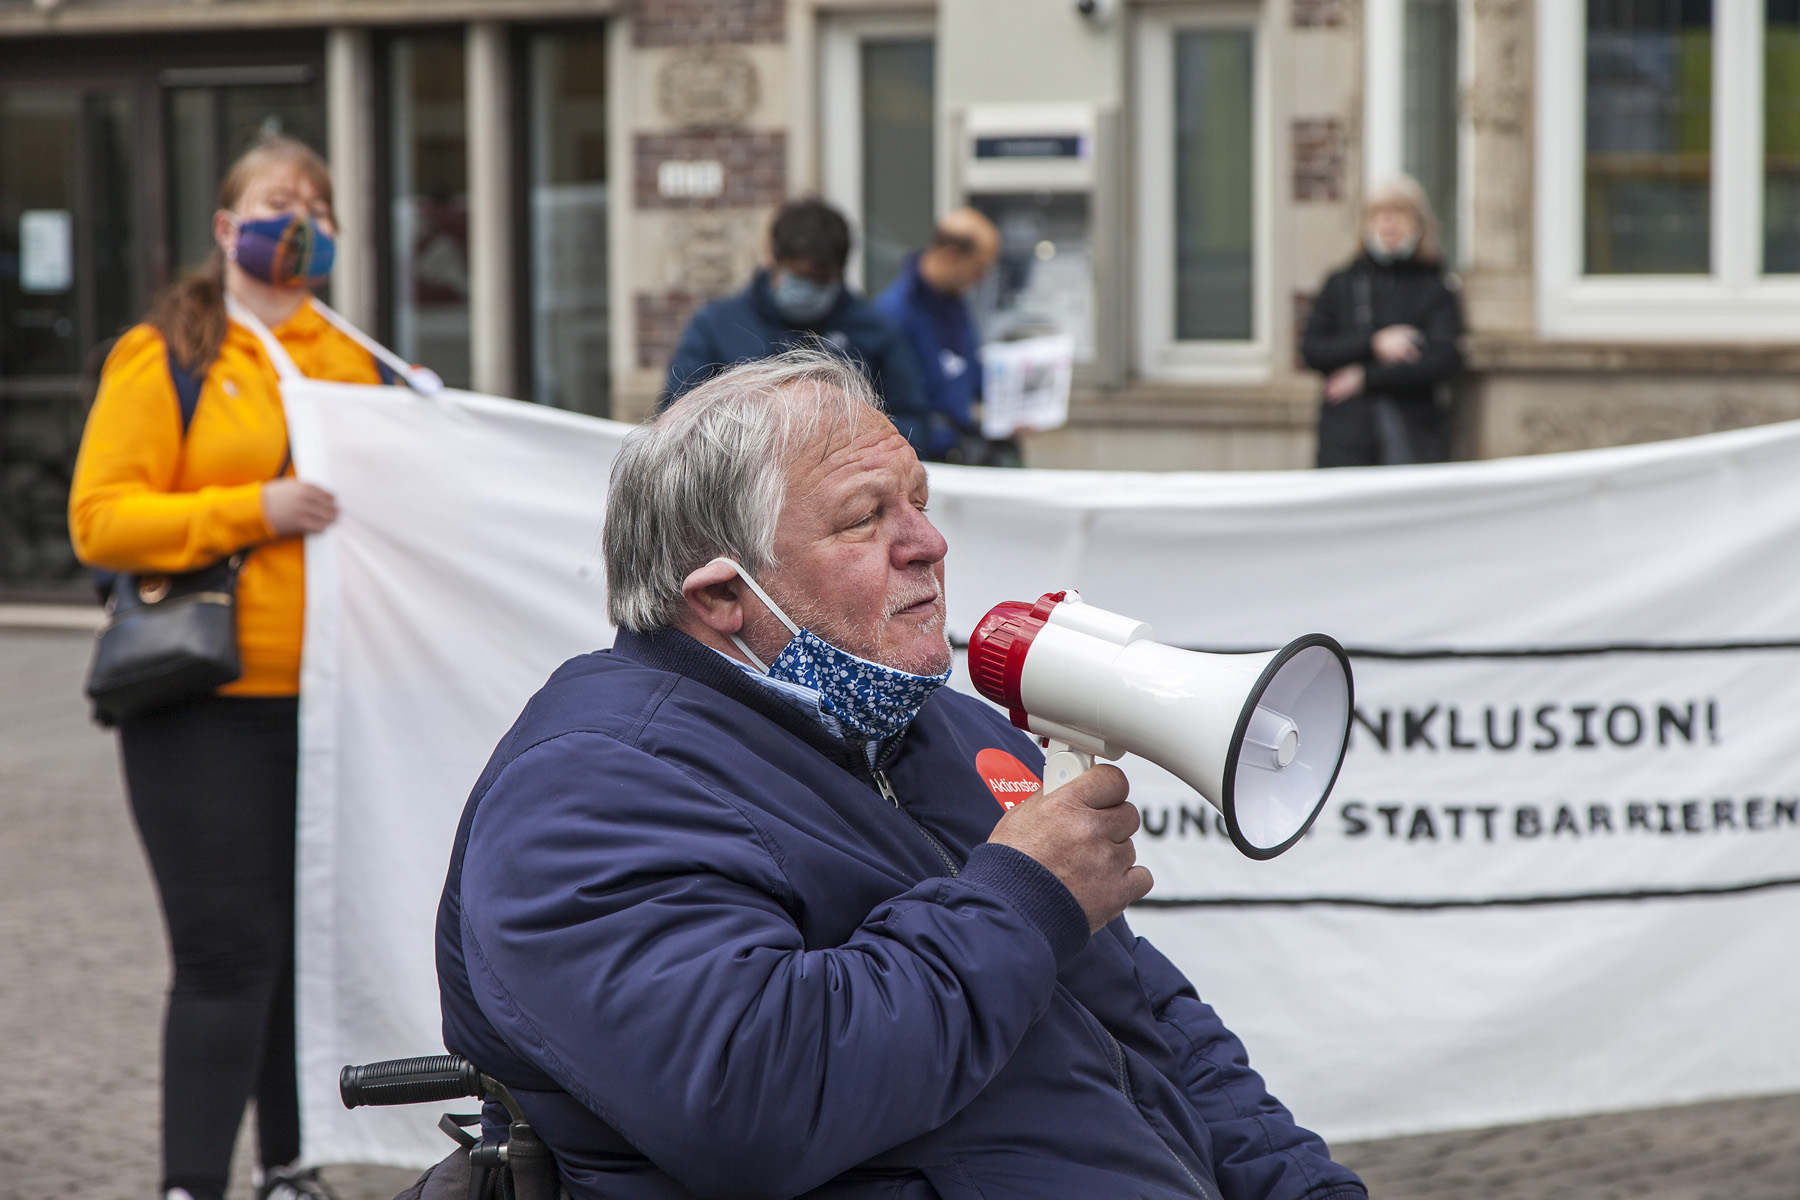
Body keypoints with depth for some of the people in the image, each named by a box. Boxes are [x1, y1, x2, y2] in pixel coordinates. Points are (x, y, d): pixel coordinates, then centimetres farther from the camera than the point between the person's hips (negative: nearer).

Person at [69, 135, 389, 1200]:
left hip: (329, 701, 5)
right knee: (231, 950, -8)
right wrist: (253, 512, -17)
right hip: (211, 710, -5)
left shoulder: (355, 364, 16)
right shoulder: (164, 356, 0)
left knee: (312, 945, 11)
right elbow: (100, 520, -8)